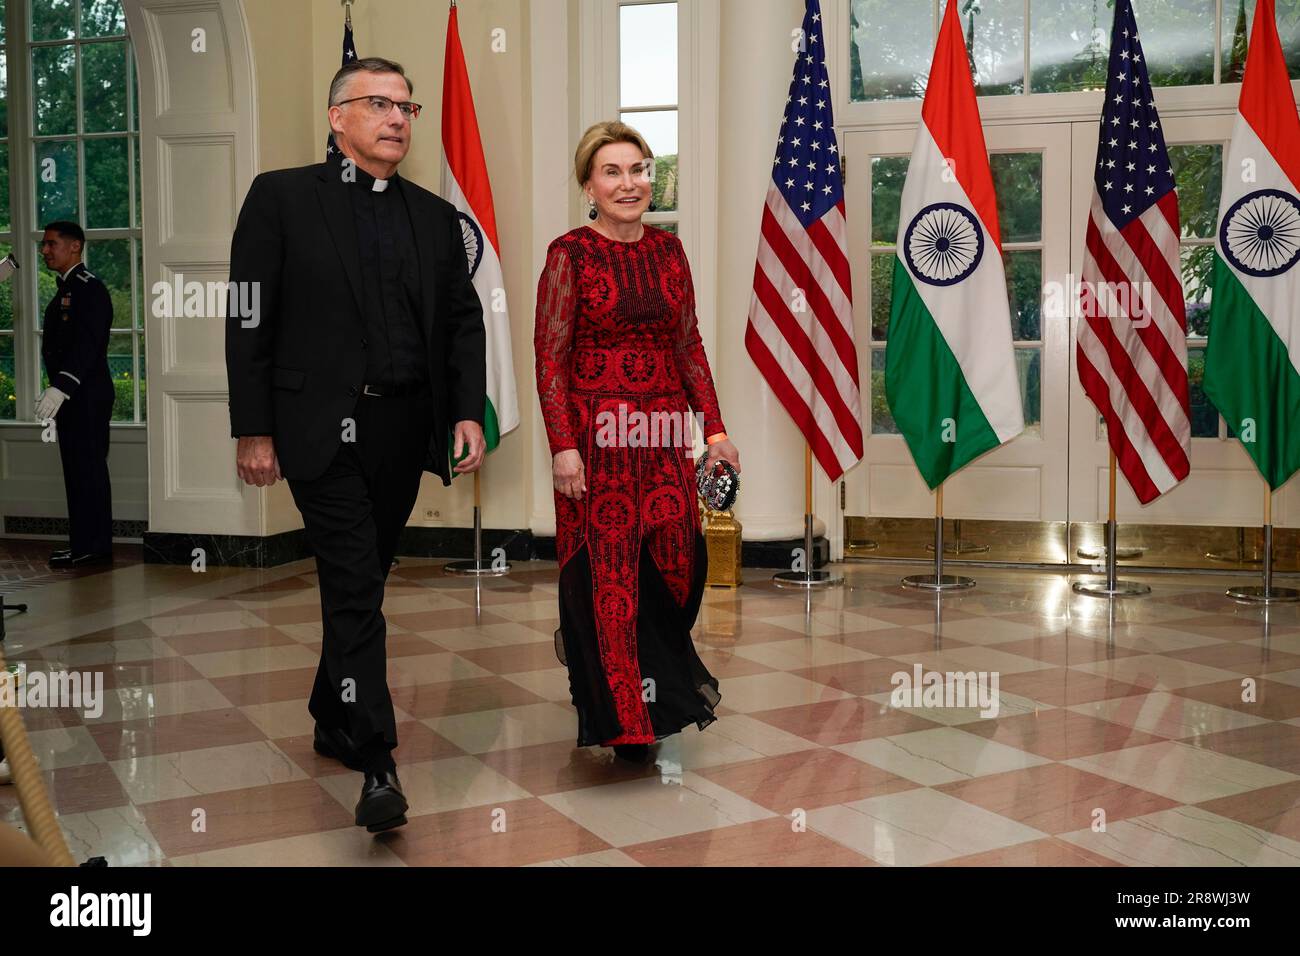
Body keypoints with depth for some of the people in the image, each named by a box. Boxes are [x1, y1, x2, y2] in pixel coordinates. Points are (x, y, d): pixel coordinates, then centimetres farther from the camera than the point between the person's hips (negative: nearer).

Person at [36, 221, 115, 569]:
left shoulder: (89, 289, -11)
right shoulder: (66, 289, 20)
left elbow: (87, 345, -22)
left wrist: (60, 388, -29)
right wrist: (57, 390, 14)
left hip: (87, 396, -10)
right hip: (71, 397, 10)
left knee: (87, 470, -7)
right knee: (79, 471, 12)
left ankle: (91, 547, -4)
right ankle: (87, 544, 17)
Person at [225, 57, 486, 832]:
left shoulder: (436, 216, 13)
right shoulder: (282, 197, 0)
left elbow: (463, 320, 13)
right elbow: (249, 319, -3)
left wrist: (469, 412, 0)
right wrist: (253, 430, -8)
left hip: (405, 431, 5)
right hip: (324, 430, -4)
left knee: (364, 582, 14)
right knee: (355, 588, -9)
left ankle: (334, 722, 32)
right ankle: (377, 765, -6)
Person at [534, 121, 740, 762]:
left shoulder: (668, 250, 10)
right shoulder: (570, 255, -4)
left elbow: (689, 346, 14)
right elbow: (549, 359, -7)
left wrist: (714, 427, 8)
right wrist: (563, 445, -15)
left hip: (664, 438, 5)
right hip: (597, 437, -4)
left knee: (678, 564, 4)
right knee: (607, 573, 0)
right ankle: (622, 718, 16)